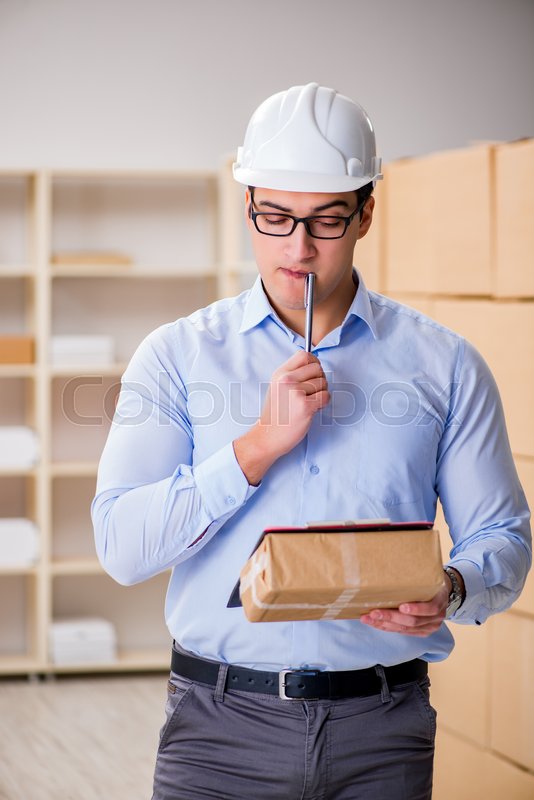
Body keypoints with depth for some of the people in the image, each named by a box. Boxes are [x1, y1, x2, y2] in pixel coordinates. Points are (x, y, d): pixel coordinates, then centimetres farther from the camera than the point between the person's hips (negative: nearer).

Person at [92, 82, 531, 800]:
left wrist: (450, 592, -15)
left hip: (382, 734, 1)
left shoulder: (442, 364, 5)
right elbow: (122, 546, -7)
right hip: (222, 724, 0)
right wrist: (262, 444, -14)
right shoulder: (178, 356, 3)